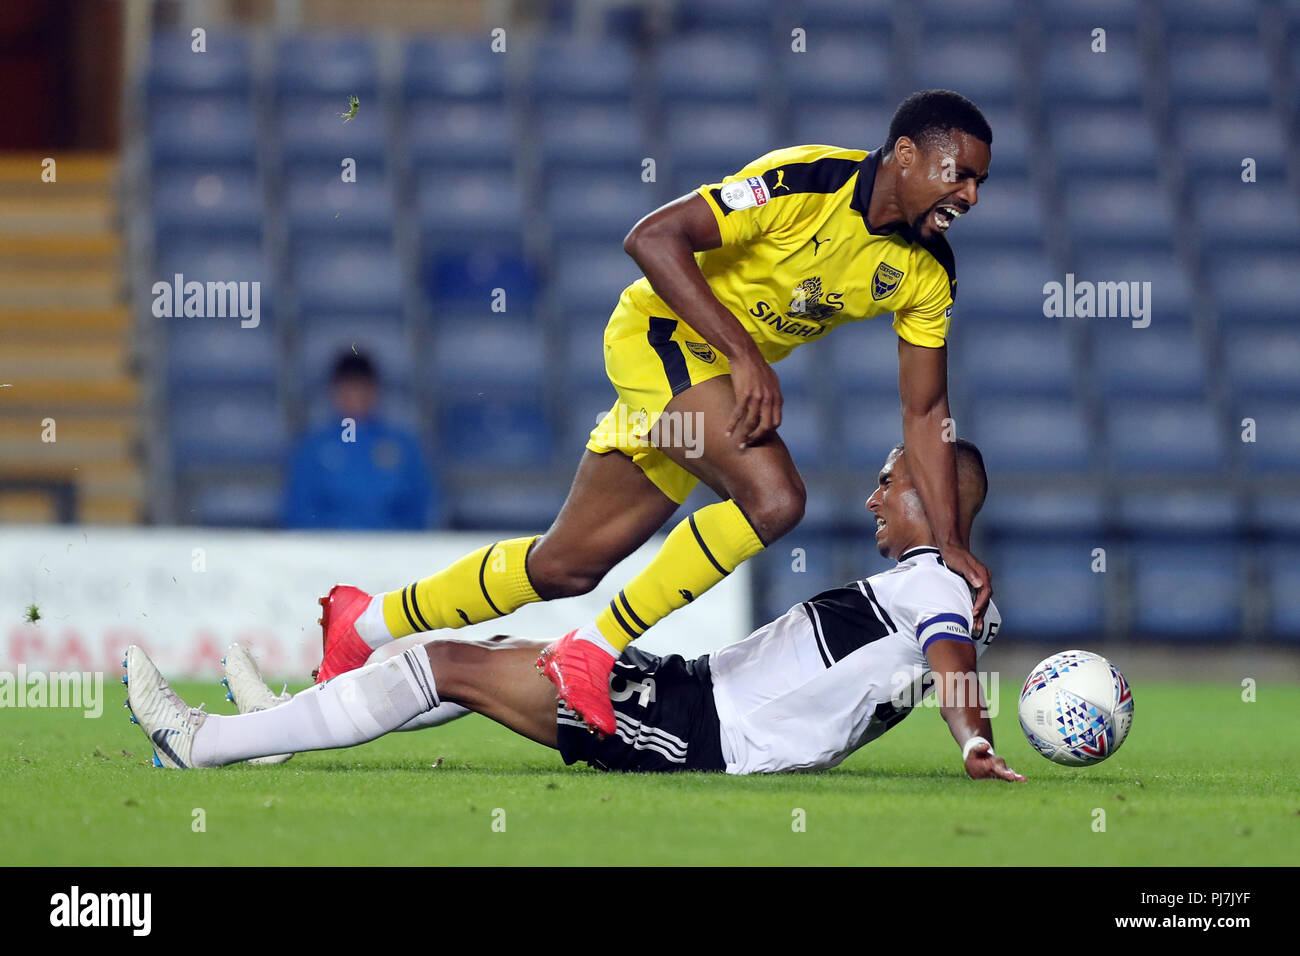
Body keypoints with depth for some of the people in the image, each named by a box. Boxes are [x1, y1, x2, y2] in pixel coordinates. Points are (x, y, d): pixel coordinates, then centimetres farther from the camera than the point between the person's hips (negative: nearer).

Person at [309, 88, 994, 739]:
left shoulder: (926, 273, -5)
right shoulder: (803, 183, -25)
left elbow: (925, 412, 3)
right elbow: (652, 238, -29)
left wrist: (950, 542, -4)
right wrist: (744, 354, -34)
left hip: (720, 385, 7)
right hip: (666, 335, -7)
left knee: (568, 564, 10)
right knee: (774, 497, -29)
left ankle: (363, 622, 27)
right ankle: (591, 653, -19)